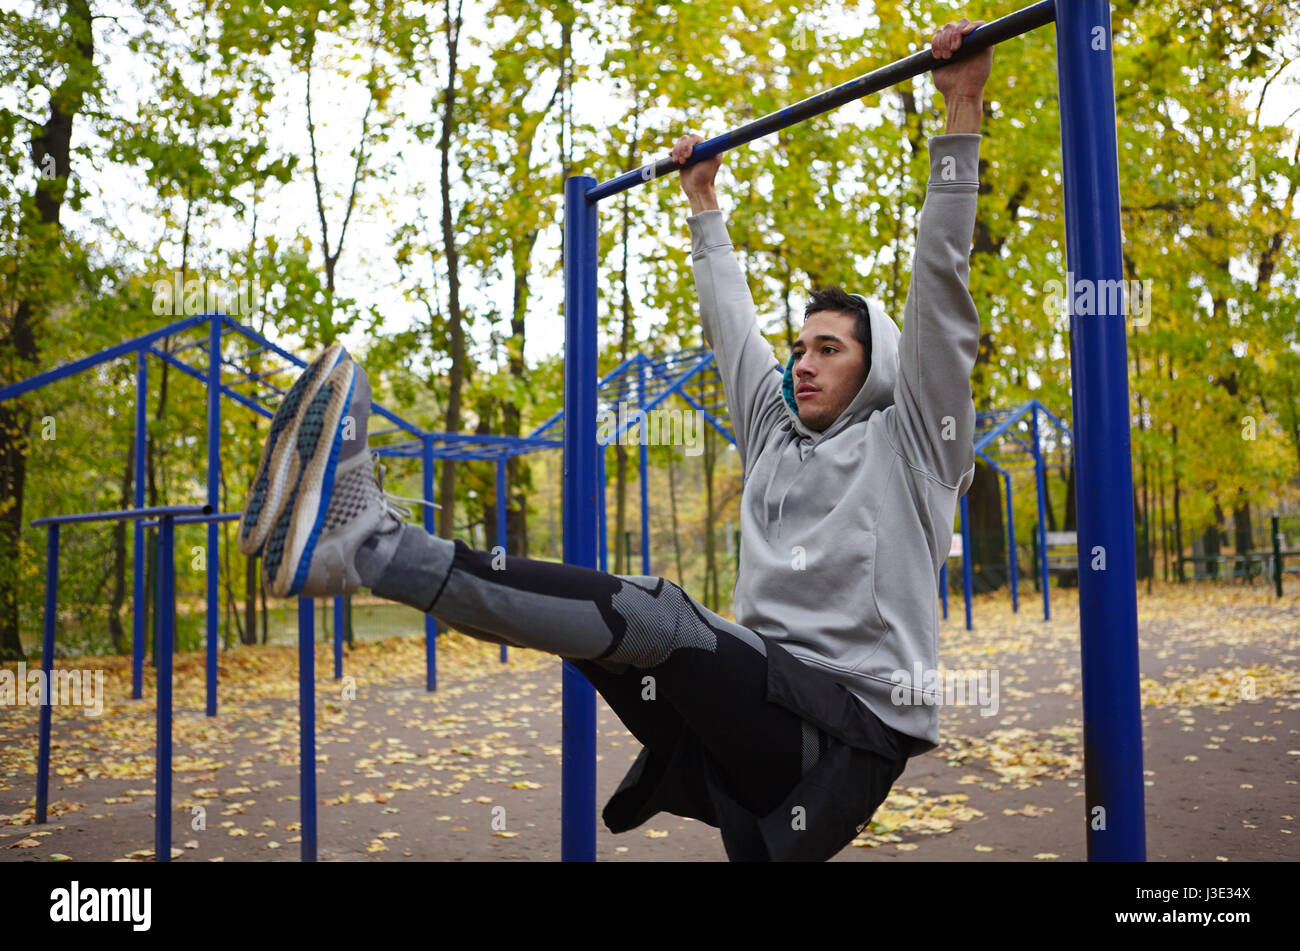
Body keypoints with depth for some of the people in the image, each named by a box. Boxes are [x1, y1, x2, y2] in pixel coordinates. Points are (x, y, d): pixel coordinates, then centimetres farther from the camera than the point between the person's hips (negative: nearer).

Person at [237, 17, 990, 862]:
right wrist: (704, 206, 40)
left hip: (846, 734, -7)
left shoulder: (904, 443, 5)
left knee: (653, 615, -30)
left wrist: (961, 115, -4)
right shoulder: (776, 437, 21)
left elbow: (940, 284, -3)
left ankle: (371, 541, -38)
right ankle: (355, 531, -25)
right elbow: (732, 328, 30)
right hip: (758, 709, 7)